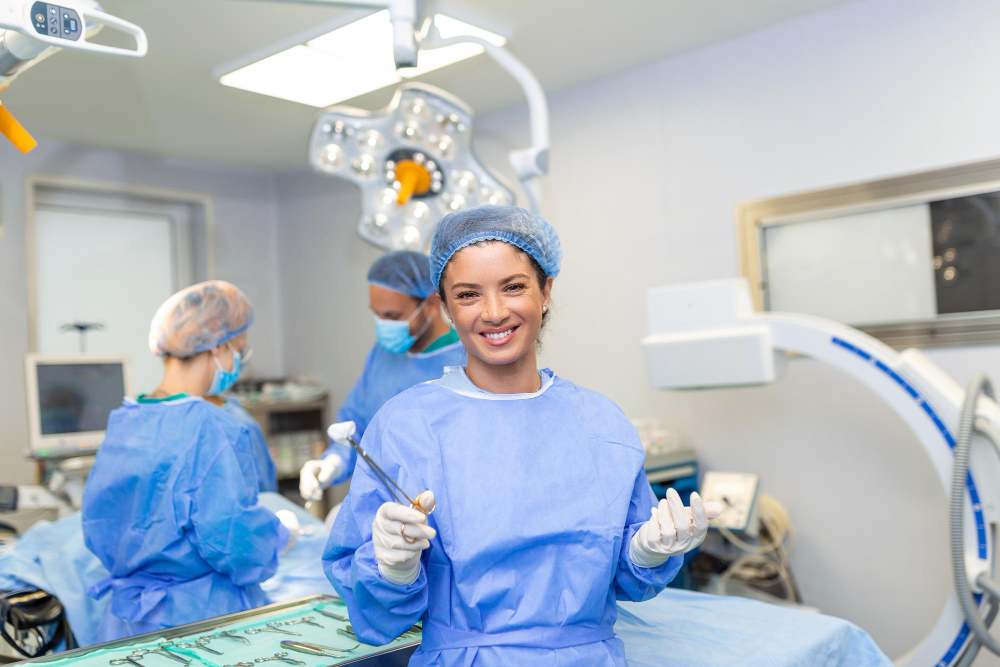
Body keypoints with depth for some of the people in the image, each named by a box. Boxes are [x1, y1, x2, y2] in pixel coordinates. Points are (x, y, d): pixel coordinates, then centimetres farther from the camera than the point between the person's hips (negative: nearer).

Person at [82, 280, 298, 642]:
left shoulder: (123, 420, 1)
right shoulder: (212, 427, -20)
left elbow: (98, 530, 10)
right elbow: (231, 539, -24)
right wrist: (281, 529, -5)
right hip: (201, 620, -7)